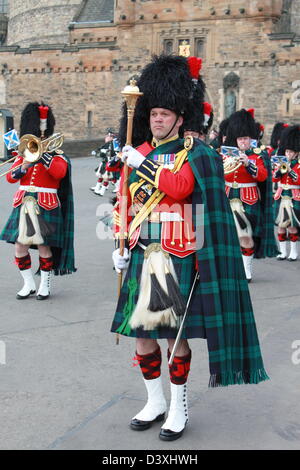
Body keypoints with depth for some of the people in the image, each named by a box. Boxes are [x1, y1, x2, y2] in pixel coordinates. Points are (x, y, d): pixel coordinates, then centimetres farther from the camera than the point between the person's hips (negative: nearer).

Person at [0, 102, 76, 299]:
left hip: (46, 207, -4)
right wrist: (24, 165, -13)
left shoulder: (56, 154, 2)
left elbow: (60, 172, -20)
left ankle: (45, 286, 14)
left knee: (43, 246, -1)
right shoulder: (23, 152, 13)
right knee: (20, 247, 2)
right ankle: (29, 284, 16)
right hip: (24, 205, 4)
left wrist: (42, 153, -18)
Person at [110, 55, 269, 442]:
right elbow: (125, 203, 14)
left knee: (176, 334, 2)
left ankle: (179, 407, 18)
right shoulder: (139, 153, 11)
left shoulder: (194, 153, -3)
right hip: (141, 255, 5)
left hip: (177, 260, -5)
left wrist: (143, 165, -15)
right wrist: (120, 246, 9)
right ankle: (155, 401, 26)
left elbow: (180, 189, -21)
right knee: (141, 332, 8)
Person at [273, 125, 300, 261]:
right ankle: (283, 251, 11)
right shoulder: (282, 162, 10)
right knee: (280, 225, 3)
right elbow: (274, 178, 4)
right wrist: (279, 169, -13)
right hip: (280, 197, 4)